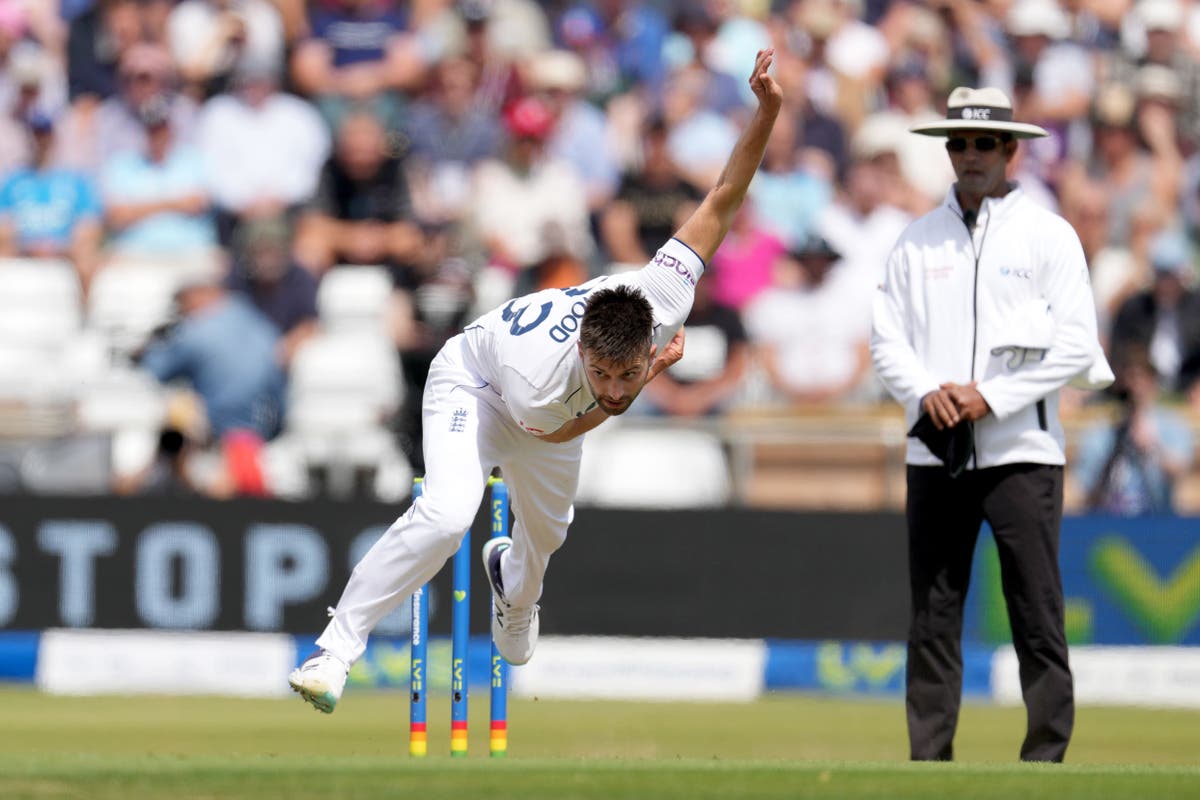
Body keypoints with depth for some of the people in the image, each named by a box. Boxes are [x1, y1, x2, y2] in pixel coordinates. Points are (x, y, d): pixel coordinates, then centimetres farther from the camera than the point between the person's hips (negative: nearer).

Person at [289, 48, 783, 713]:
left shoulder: (664, 299, -38)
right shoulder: (541, 385, -45)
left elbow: (721, 203, -30)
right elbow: (555, 429, -21)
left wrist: (766, 114, -40)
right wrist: (647, 382, -30)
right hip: (474, 379, -5)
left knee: (546, 531, 25)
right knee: (445, 515, -30)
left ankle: (513, 585, 63)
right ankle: (337, 647, -19)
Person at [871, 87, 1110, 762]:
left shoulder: (1049, 236, 3)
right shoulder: (919, 240, 13)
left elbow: (1077, 344, -4)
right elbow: (887, 338, 11)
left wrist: (991, 398, -12)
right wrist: (927, 393, -9)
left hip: (1021, 452, -3)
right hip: (935, 454, 3)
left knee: (1038, 615, -7)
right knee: (932, 617, 2)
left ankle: (1045, 762, -3)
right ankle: (929, 763, 5)